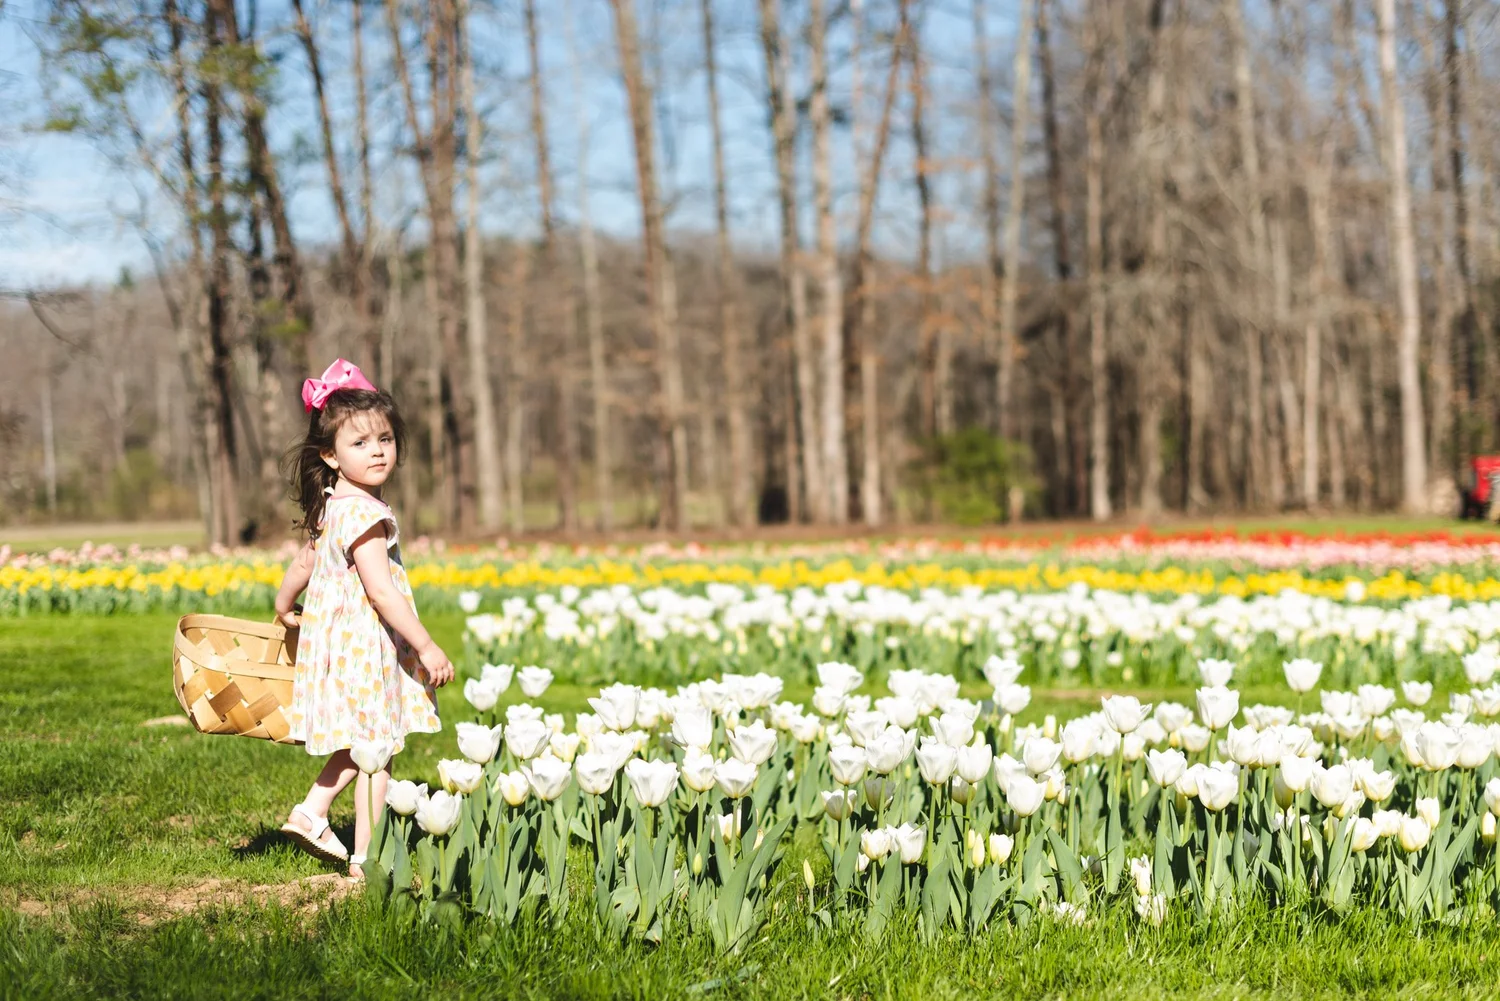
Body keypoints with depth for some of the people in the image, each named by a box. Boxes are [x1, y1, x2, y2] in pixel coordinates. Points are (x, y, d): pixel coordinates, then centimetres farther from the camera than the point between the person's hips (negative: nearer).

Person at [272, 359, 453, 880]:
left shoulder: (333, 507, 9)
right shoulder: (365, 512, -21)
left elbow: (304, 560, 23)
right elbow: (379, 589, -26)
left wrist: (284, 608, 40)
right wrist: (427, 647, -24)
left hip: (341, 636, 10)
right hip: (363, 644, -10)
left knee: (362, 745, 22)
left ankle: (311, 812, 24)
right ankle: (366, 857, 3)